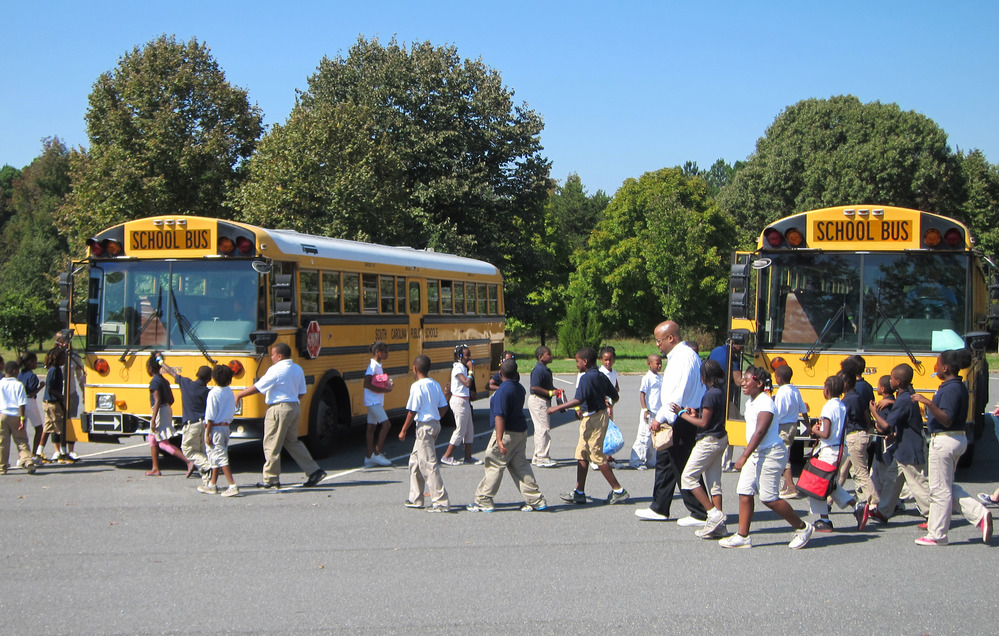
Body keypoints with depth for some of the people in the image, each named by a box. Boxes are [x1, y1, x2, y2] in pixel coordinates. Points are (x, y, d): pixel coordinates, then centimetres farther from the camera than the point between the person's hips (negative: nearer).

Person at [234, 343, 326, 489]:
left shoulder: (276, 370, -13)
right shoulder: (298, 369, 12)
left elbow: (257, 387, -12)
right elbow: (301, 393, 15)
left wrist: (239, 395, 0)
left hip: (279, 409, -8)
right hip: (295, 407, 8)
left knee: (271, 445, 2)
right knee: (292, 442, 18)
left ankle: (271, 480, 8)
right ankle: (314, 471, 12)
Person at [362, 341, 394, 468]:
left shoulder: (378, 365, 15)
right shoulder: (373, 365, -15)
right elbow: (367, 384, -22)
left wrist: (387, 386, 3)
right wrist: (384, 390, -20)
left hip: (376, 401, 9)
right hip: (373, 401, -9)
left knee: (371, 427, 8)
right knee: (386, 424, -12)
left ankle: (369, 457, 10)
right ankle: (377, 453, -7)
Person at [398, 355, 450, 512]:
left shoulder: (417, 386, -15)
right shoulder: (435, 385, 8)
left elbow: (412, 411, -15)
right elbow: (444, 407, 11)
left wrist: (403, 431, -7)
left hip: (424, 427, -9)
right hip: (435, 425, 9)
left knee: (429, 464, -6)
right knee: (415, 460, 19)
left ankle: (441, 502, -8)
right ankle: (416, 498, 25)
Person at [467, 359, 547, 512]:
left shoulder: (502, 391, -19)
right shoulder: (520, 388, 7)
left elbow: (500, 416, -25)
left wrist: (499, 440, -29)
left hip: (508, 432, -8)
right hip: (521, 430, 8)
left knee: (493, 465, 1)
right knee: (520, 465, 12)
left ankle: (483, 502, 8)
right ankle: (536, 500, 12)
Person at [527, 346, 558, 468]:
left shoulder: (545, 369, 15)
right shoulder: (538, 369, -17)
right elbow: (534, 387, -24)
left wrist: (555, 390, 9)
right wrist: (550, 393, -20)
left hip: (544, 401, 11)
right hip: (538, 401, -11)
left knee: (540, 430, 14)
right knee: (543, 429, -10)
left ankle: (537, 457, 21)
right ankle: (542, 458, -7)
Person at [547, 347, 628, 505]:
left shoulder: (586, 378, -17)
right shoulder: (601, 376, 9)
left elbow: (578, 400, -29)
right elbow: (615, 397, 15)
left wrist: (558, 408, -26)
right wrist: (603, 399, 38)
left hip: (592, 419, -10)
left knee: (597, 456, -3)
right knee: (581, 454, 12)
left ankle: (618, 490, 1)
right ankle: (579, 492, 14)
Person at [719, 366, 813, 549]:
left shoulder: (765, 403, -17)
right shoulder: (750, 402, 12)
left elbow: (760, 432, -24)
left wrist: (744, 456, -28)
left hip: (771, 454, -9)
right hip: (756, 453, 9)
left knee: (769, 498, -5)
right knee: (744, 493, 1)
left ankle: (803, 528, 11)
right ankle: (743, 536, 5)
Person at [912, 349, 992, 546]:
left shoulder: (950, 389, -19)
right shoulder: (959, 386, 11)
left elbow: (946, 420, -27)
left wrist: (928, 402, -34)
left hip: (944, 441, -10)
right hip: (958, 439, 10)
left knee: (940, 489, -1)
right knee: (948, 487, 19)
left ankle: (937, 535, 7)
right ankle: (980, 514, 7)